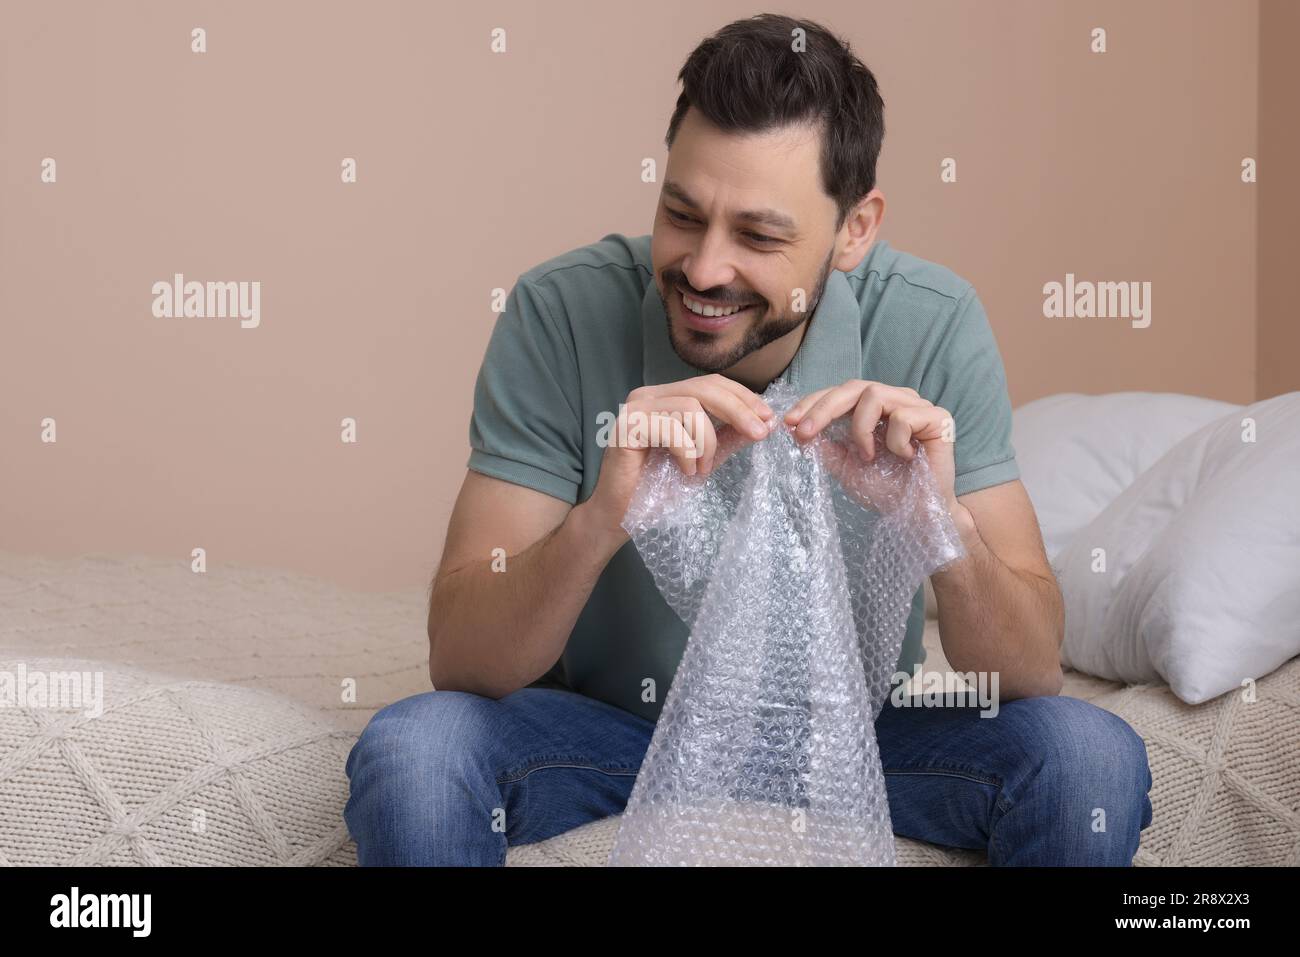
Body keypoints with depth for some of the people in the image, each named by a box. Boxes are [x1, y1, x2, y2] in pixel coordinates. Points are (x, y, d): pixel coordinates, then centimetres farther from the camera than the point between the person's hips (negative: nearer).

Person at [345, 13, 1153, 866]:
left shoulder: (933, 325, -17)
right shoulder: (561, 314, -20)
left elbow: (1033, 674, -18)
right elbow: (458, 661, -23)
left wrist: (945, 527, -39)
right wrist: (600, 521, -41)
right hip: (610, 723, 0)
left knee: (1090, 761, -24)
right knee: (410, 754, -29)